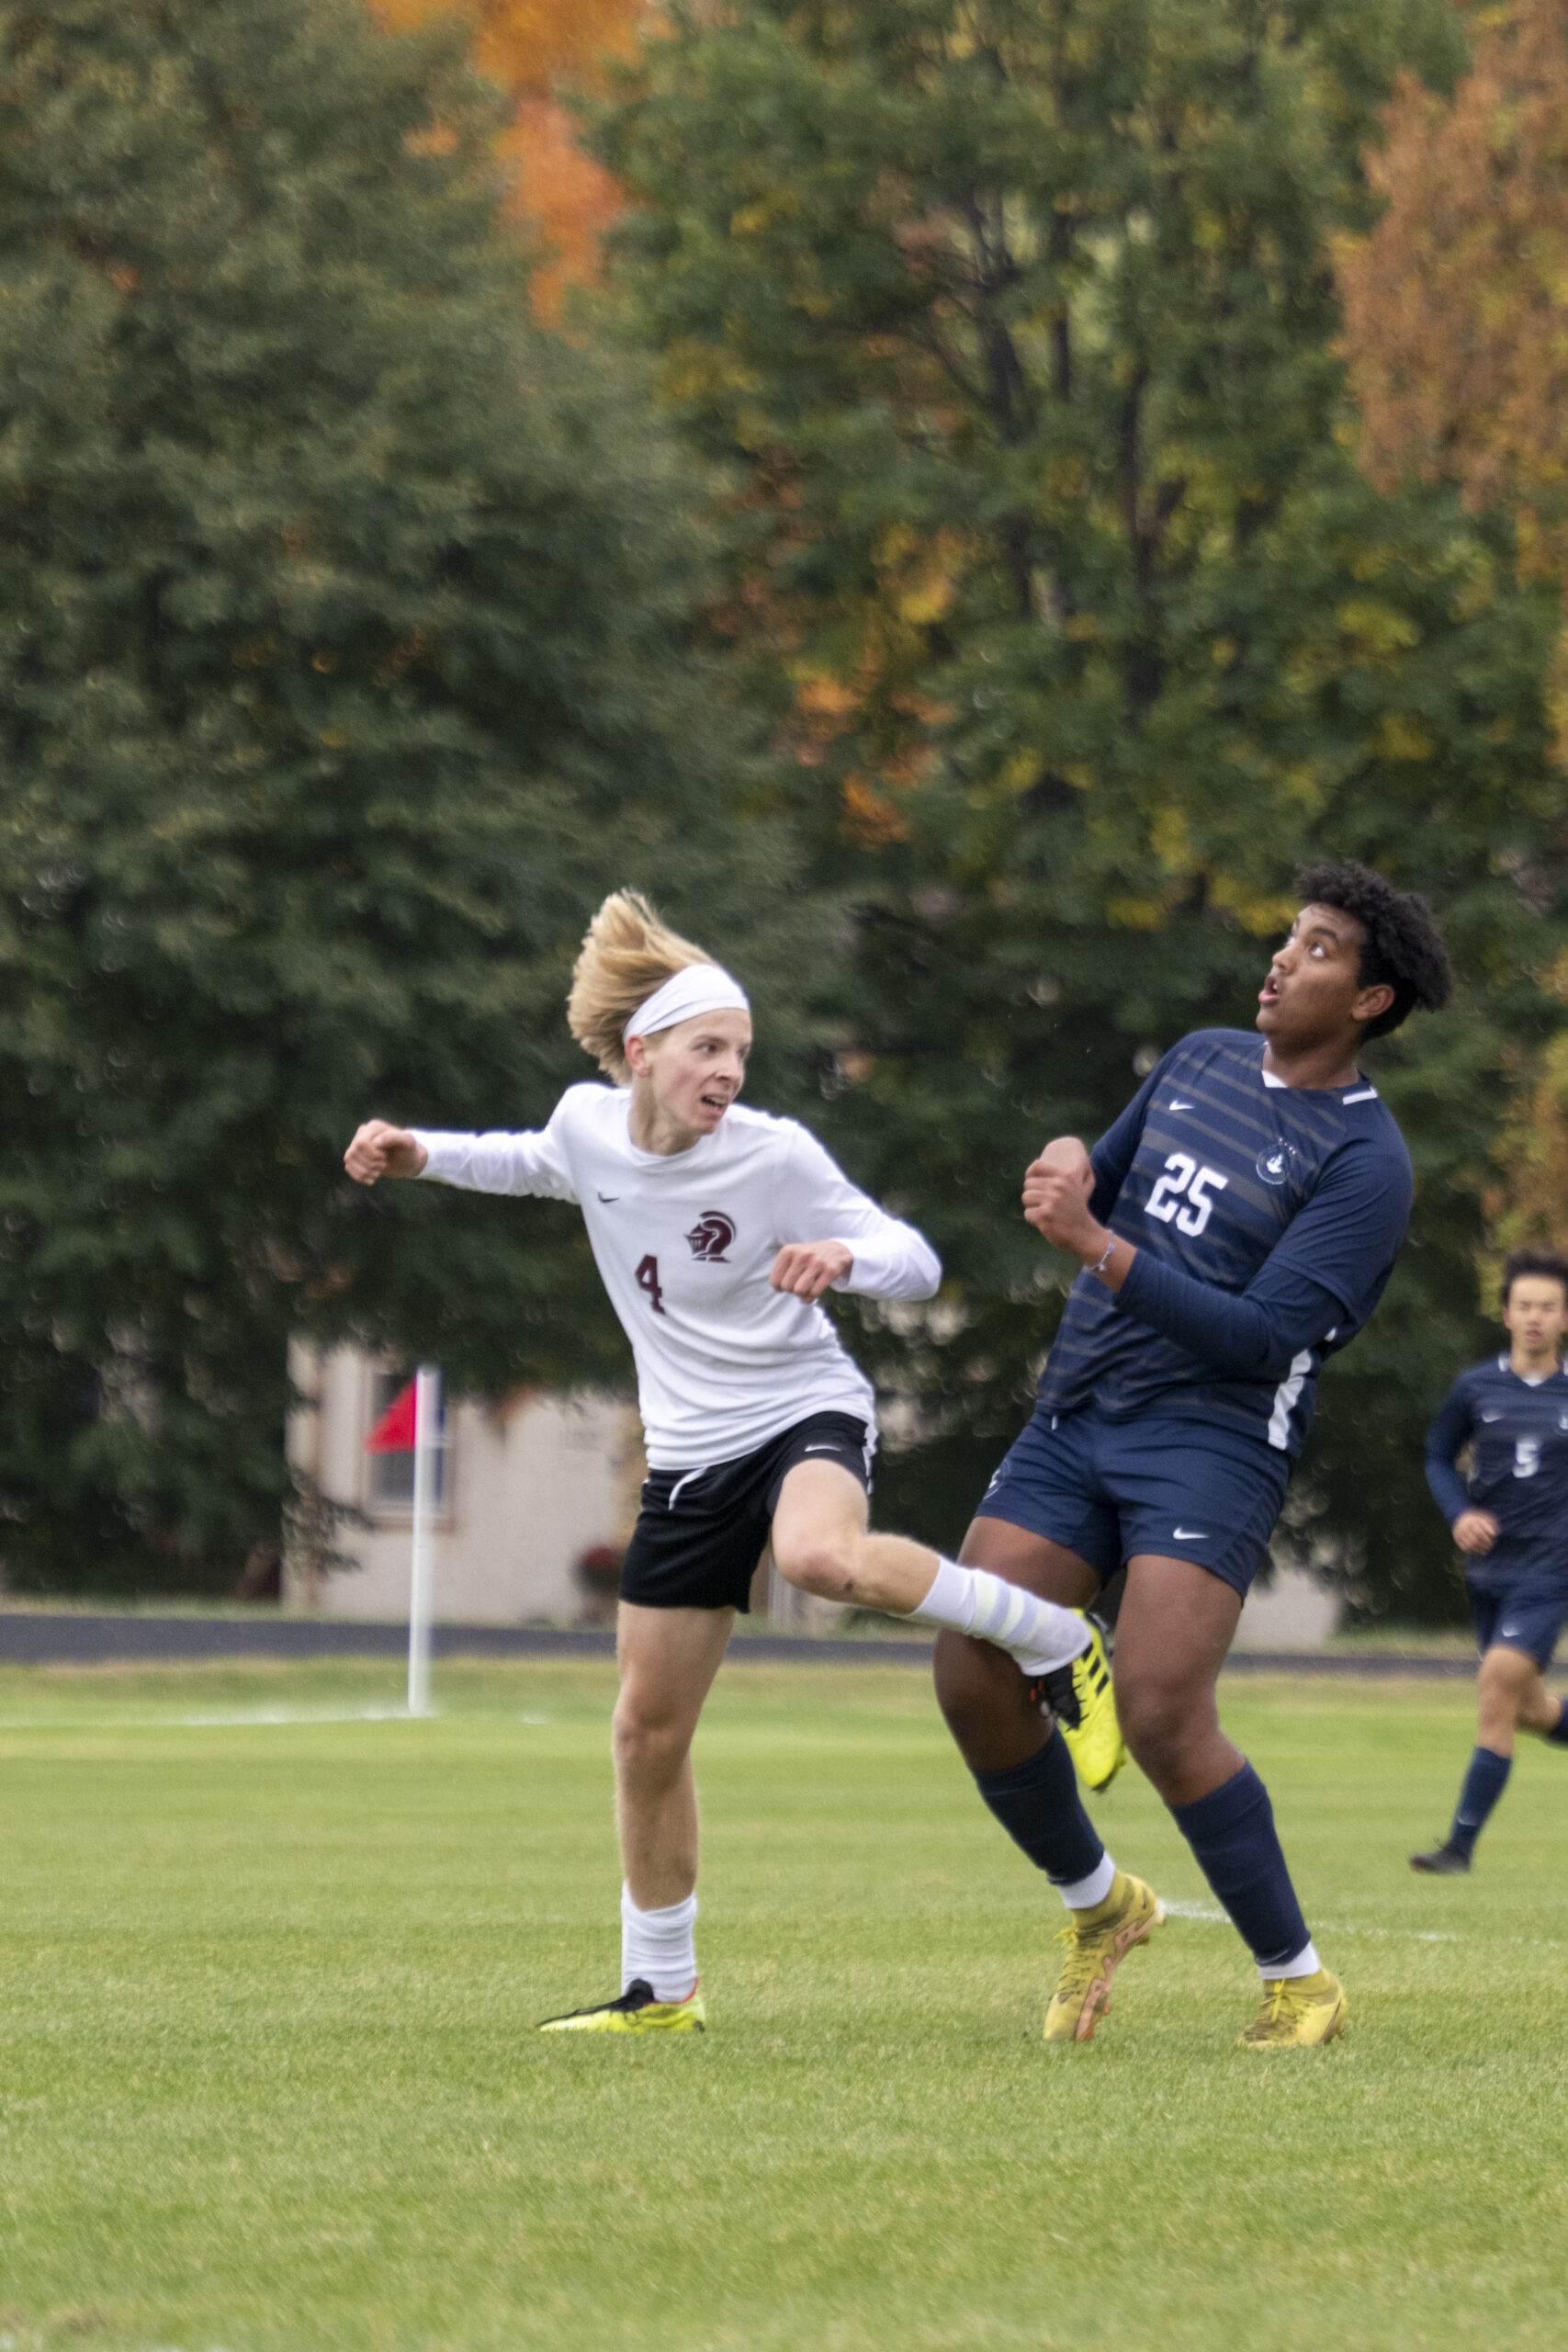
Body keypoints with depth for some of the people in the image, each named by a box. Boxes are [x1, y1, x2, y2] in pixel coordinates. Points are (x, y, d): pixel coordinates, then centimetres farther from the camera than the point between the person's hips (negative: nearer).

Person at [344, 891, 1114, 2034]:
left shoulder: (775, 1156, -16)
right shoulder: (589, 1124, -2)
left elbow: (917, 1261, -11)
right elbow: (541, 1166, 24)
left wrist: (843, 1256, -33)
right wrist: (423, 1155, 10)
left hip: (806, 1416, -5)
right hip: (691, 1457, 5)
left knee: (822, 1558, -41)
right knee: (648, 1733, 7)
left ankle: (1052, 1640, -18)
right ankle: (660, 1988, 24)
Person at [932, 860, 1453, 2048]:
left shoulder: (1366, 1161, -10)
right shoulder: (1203, 1060, 12)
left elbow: (1260, 1336, -18)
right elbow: (1108, 1184, 26)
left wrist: (1095, 1244, -22)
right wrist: (1070, 1163, 1)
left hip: (1212, 1446, -6)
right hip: (1075, 1419, 6)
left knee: (1160, 1714, -19)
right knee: (971, 1676, -5)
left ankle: (1300, 1982, -2)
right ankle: (1099, 1906, 19)